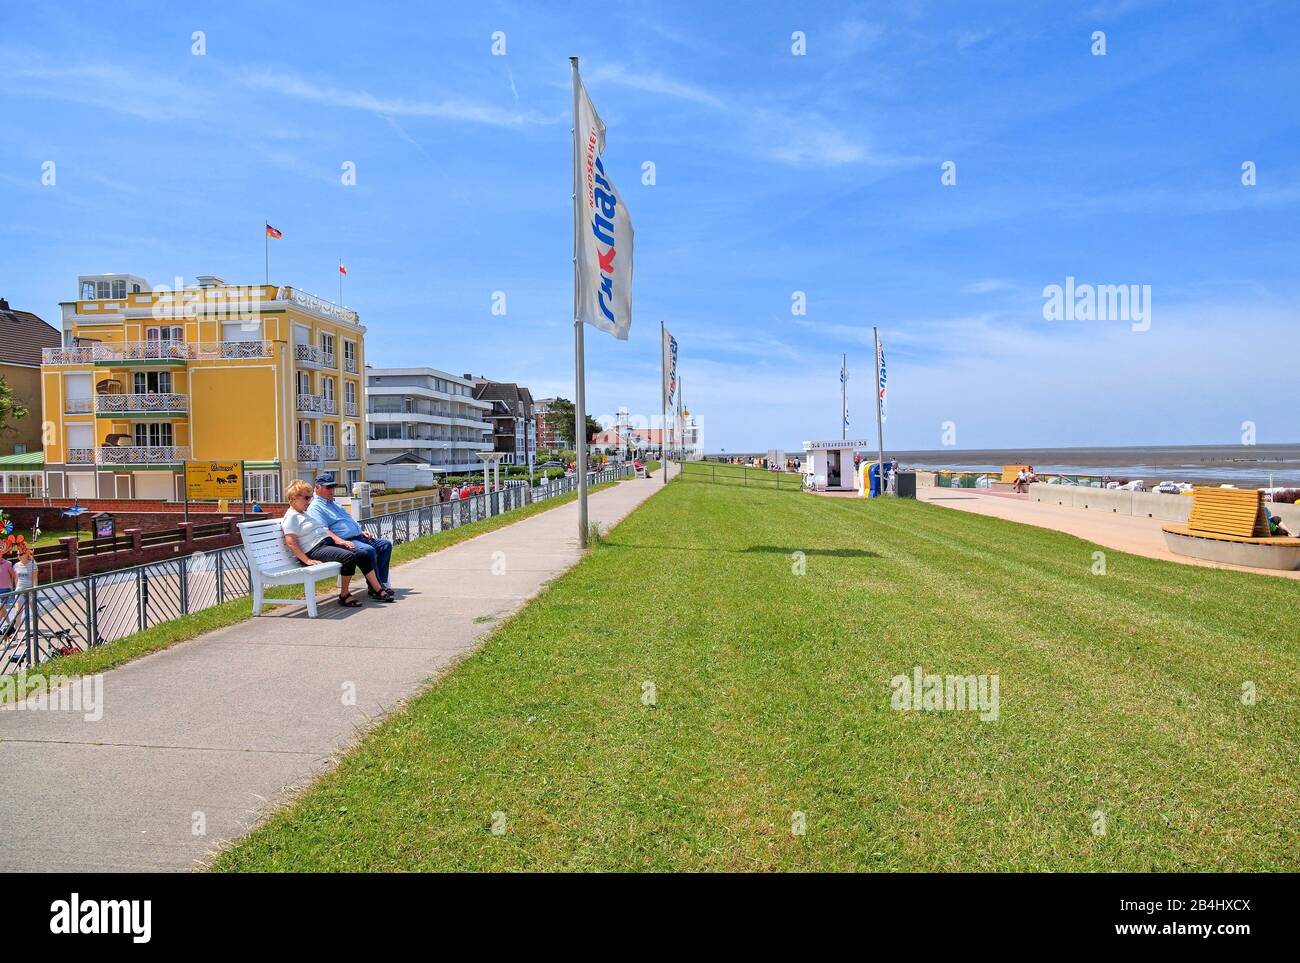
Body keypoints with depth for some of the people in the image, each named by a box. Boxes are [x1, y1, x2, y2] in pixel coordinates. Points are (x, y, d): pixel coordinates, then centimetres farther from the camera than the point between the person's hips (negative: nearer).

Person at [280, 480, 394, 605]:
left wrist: (339, 540, 12)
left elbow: (324, 529, 26)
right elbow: (290, 542, -16)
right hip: (315, 550, -10)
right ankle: (344, 595, -15)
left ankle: (378, 590, 0)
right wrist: (307, 560, -22)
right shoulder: (291, 516, -6)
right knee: (349, 557, -29)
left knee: (362, 555, -4)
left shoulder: (304, 514, 25)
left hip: (328, 543, 10)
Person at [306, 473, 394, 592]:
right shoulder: (315, 508, -4)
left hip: (358, 537, 10)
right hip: (346, 541, -10)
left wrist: (362, 531, 16)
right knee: (369, 550, -34)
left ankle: (381, 582, -3)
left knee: (386, 544, -3)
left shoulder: (334, 504, 27)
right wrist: (341, 542, -28)